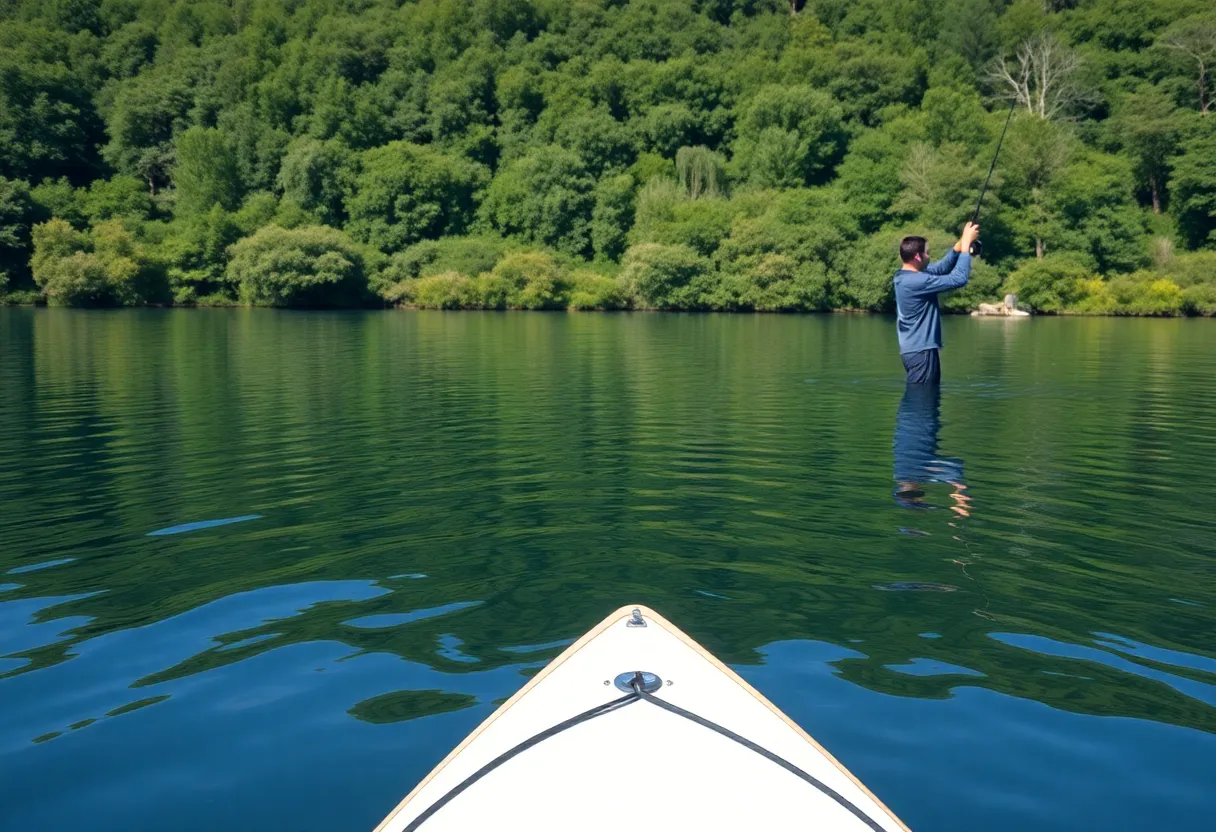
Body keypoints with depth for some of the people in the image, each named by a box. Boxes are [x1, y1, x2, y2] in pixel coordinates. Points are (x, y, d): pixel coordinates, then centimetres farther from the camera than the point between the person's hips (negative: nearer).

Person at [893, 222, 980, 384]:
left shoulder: (903, 276, 8)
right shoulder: (916, 281, -22)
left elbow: (941, 268, 16)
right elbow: (959, 279, -20)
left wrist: (961, 242, 3)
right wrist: (966, 244, -11)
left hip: (915, 348, 10)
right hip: (920, 350, -10)